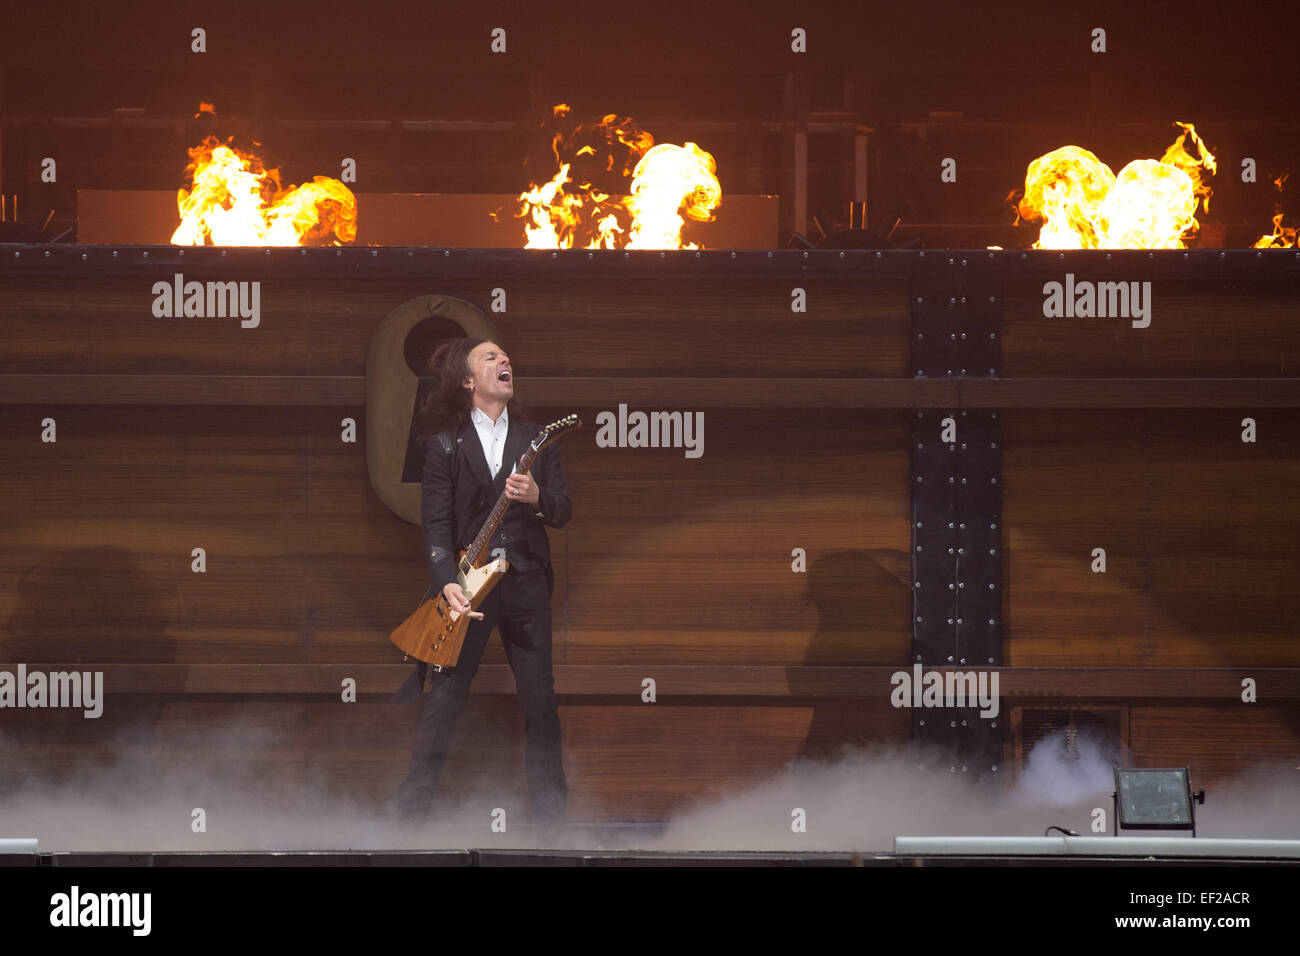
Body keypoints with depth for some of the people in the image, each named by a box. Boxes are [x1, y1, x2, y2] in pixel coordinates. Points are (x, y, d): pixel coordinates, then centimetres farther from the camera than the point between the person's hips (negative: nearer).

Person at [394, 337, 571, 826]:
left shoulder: (535, 438, 10)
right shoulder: (445, 443, 1)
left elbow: (564, 510, 7)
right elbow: (436, 523, -5)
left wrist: (538, 499, -16)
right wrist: (447, 583, -18)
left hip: (526, 583, 2)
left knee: (541, 702, 1)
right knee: (443, 700, -2)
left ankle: (551, 815, 8)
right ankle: (412, 809, 5)